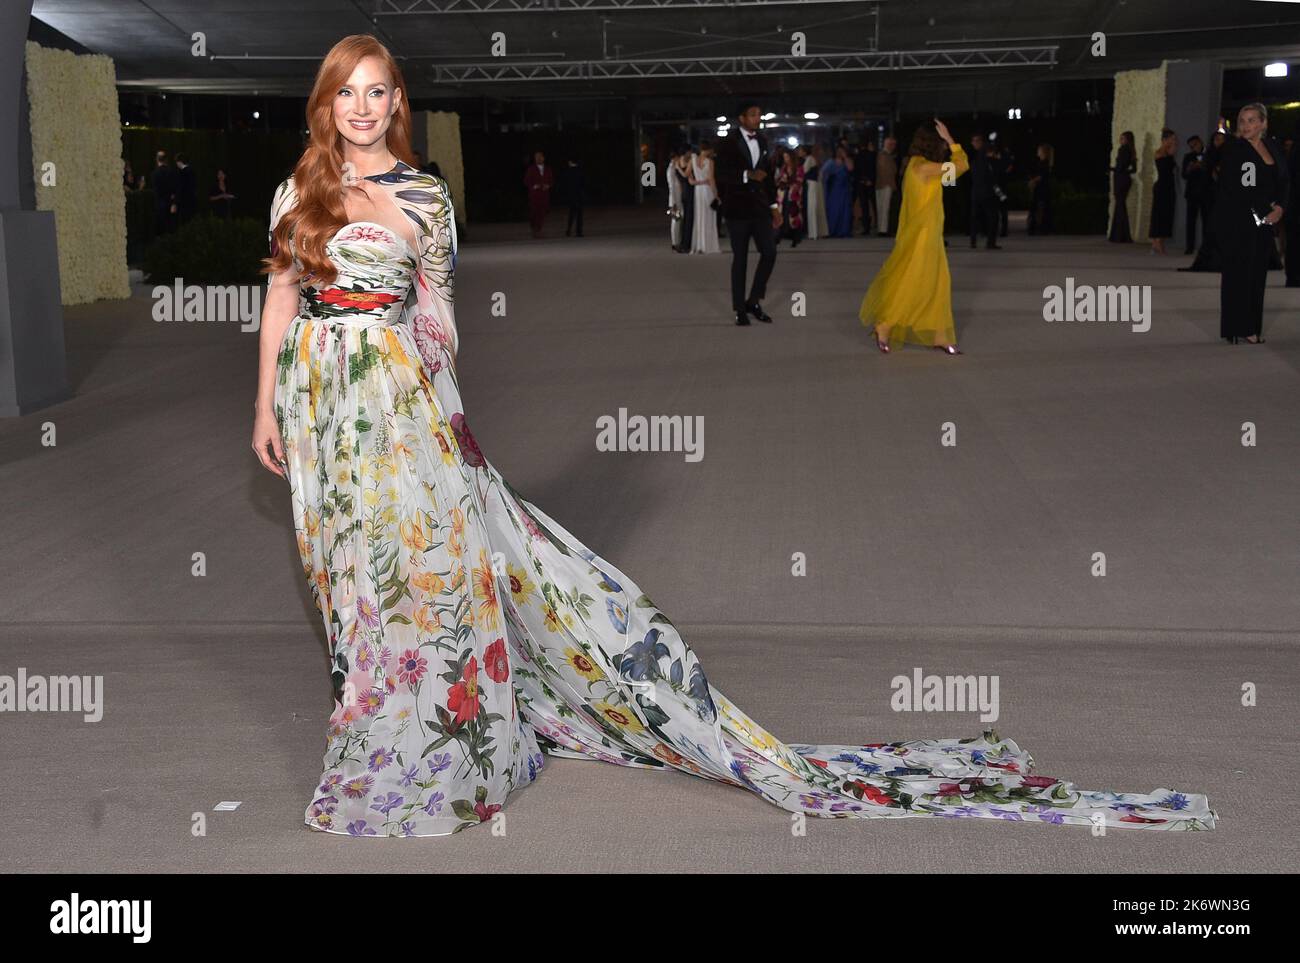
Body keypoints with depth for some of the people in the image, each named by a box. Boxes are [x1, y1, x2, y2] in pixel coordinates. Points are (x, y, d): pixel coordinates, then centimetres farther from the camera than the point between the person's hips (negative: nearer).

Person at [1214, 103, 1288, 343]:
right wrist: (1266, 208, -11)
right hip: (1236, 222, -5)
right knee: (1238, 273, -4)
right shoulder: (1232, 149, -6)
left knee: (1258, 273, 6)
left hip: (1263, 221, 5)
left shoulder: (1274, 147, 11)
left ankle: (1253, 328, 11)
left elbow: (1284, 181, 15)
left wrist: (1280, 208, -3)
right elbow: (1234, 189, -13)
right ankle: (1238, 329, 1)